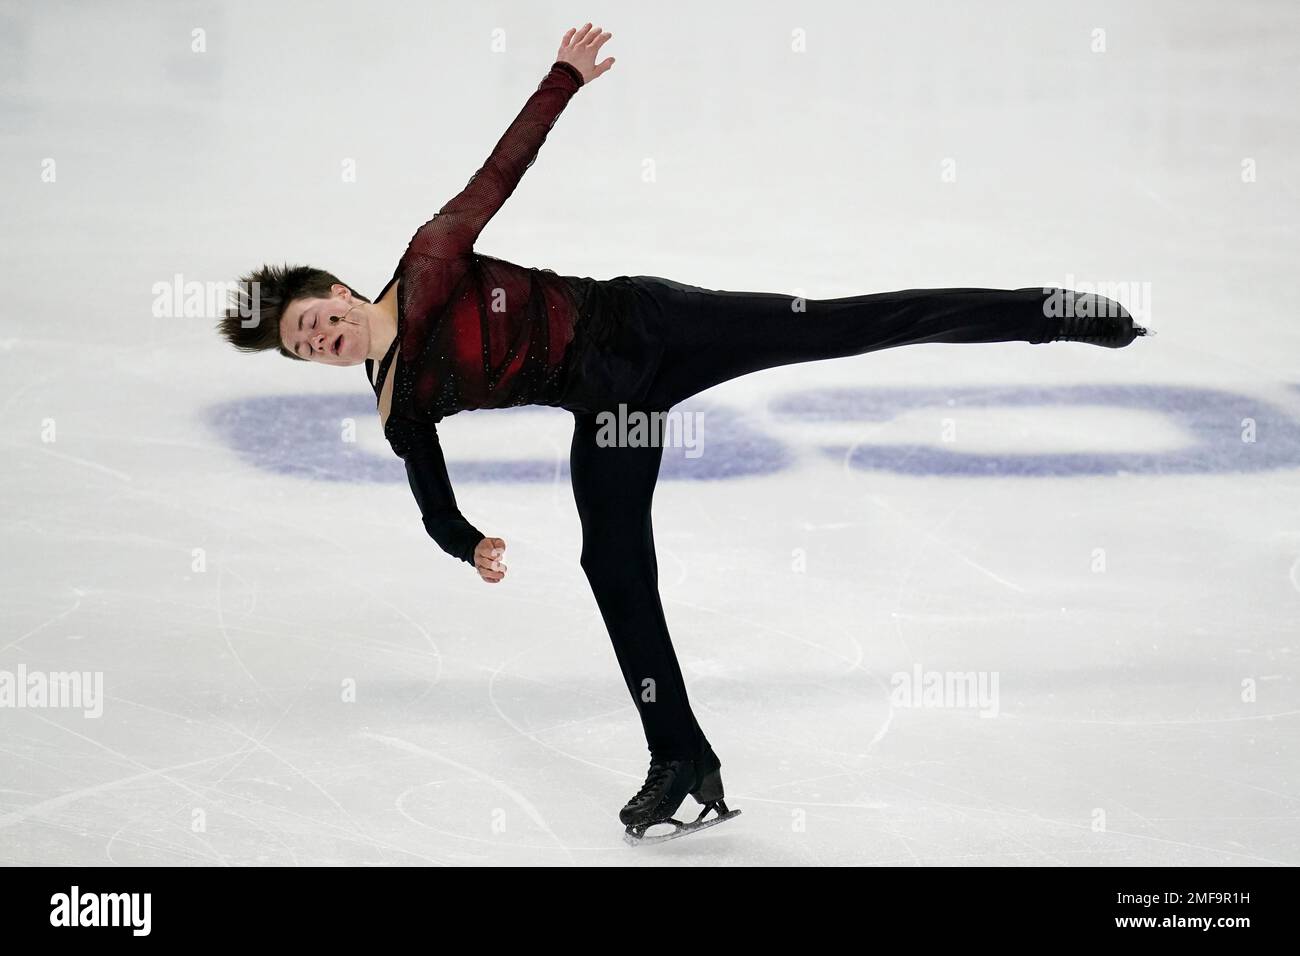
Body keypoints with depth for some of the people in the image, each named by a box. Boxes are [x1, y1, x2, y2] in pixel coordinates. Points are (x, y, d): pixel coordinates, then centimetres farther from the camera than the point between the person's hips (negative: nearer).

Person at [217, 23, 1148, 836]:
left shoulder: (425, 266, -6)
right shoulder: (401, 408, 5)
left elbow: (501, 169, -8)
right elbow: (436, 509, 12)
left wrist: (565, 79, -16)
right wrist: (472, 545, -10)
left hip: (634, 325, -5)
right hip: (605, 406, 5)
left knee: (848, 324, -11)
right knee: (615, 570, -4)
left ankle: (1047, 310, -6)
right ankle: (684, 759, 7)